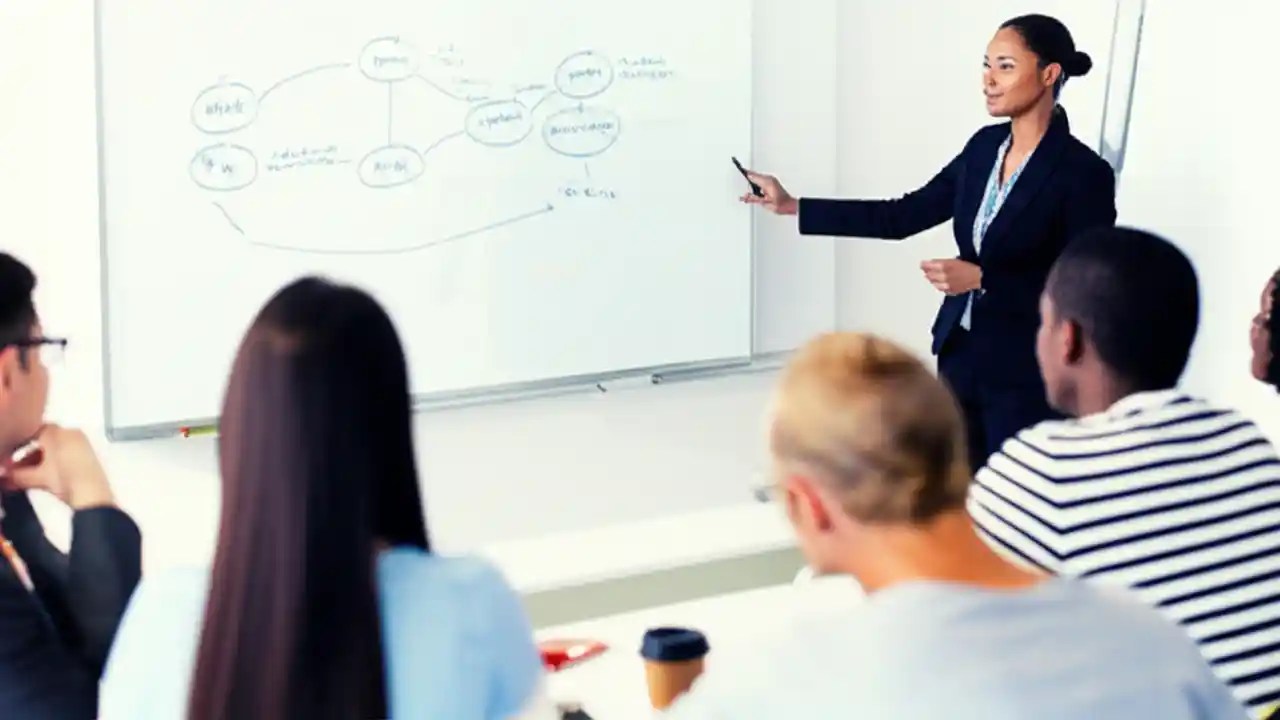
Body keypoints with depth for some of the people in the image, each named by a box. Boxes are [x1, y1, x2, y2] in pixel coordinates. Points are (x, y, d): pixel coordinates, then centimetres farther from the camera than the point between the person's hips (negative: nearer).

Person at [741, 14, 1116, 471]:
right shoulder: (984, 146, 5)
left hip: (1027, 373, -7)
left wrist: (982, 279, -21)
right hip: (960, 354, 7)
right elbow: (904, 216, 9)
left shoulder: (1084, 174, -16)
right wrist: (793, 206, 9)